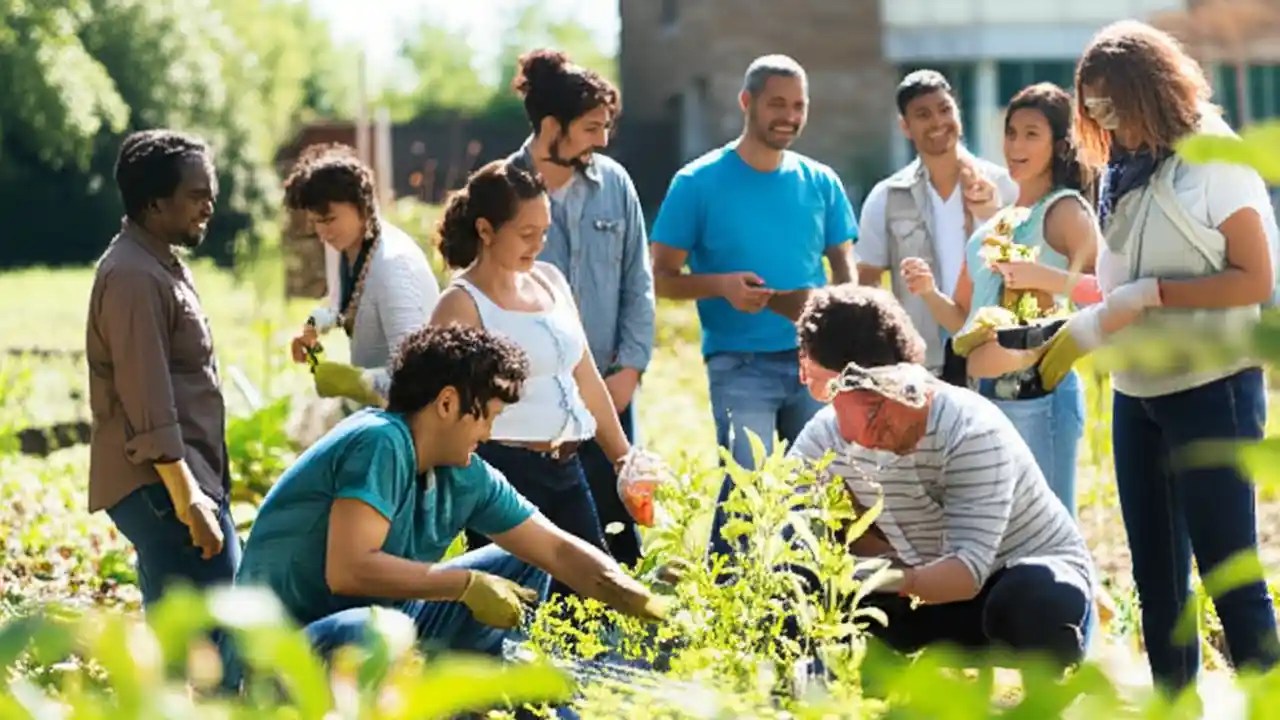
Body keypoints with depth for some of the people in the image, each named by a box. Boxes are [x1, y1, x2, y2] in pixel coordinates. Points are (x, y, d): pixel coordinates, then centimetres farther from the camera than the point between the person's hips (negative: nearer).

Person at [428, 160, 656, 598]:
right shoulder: (463, 304, -8)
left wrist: (624, 458, 19)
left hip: (566, 469, 7)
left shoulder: (550, 280, 12)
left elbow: (587, 380, 20)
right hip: (505, 471, -7)